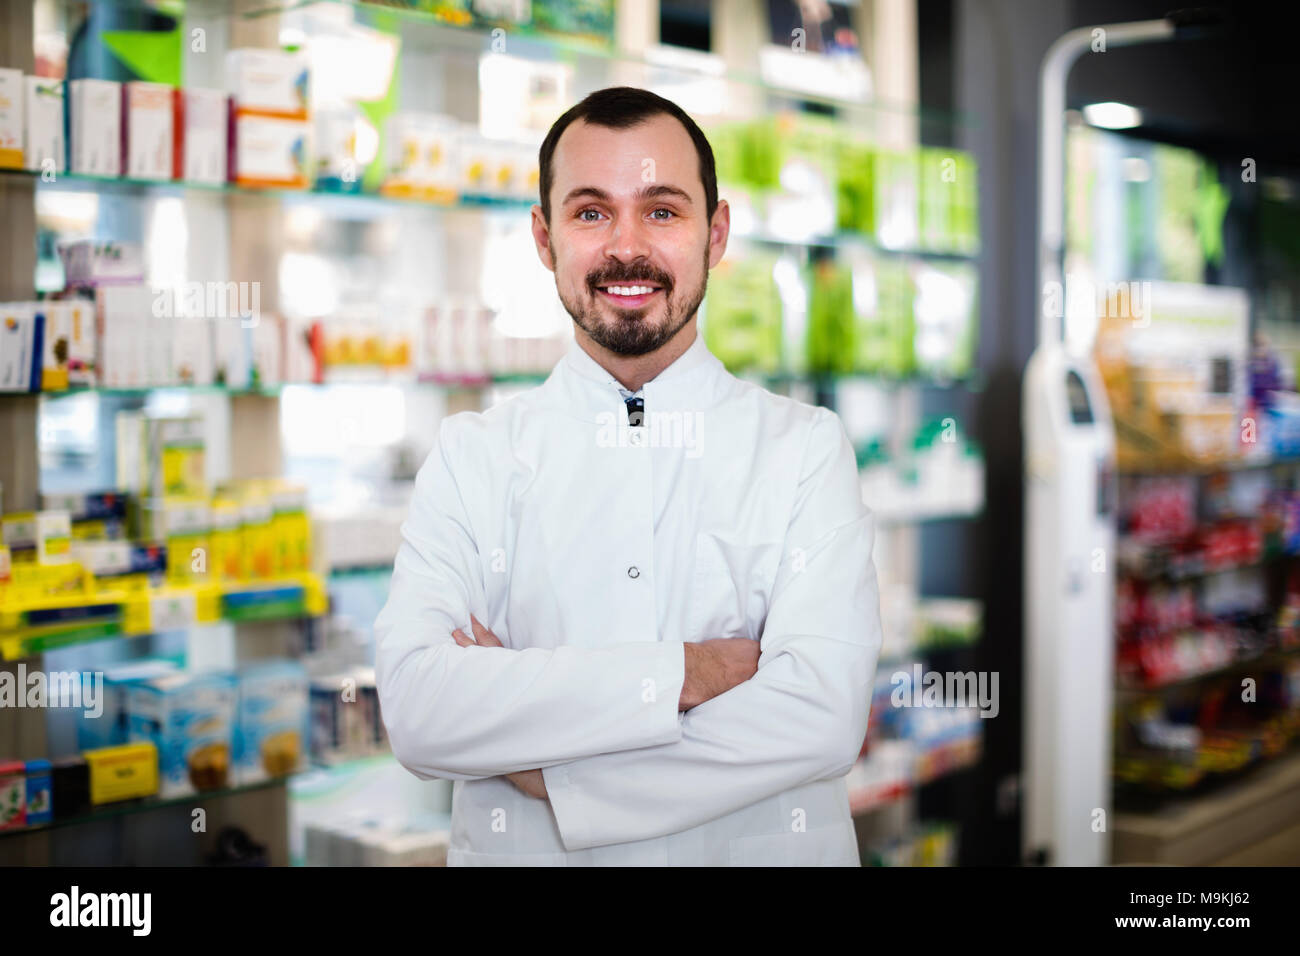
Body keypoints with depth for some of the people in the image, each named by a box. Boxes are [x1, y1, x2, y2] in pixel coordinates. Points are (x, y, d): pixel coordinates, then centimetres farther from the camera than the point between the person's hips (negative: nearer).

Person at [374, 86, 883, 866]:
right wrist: (683, 674, -20)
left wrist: (548, 770, -16)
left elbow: (822, 720, -17)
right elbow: (417, 712, -16)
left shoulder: (807, 448, -6)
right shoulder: (471, 456, -3)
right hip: (526, 855, 0)